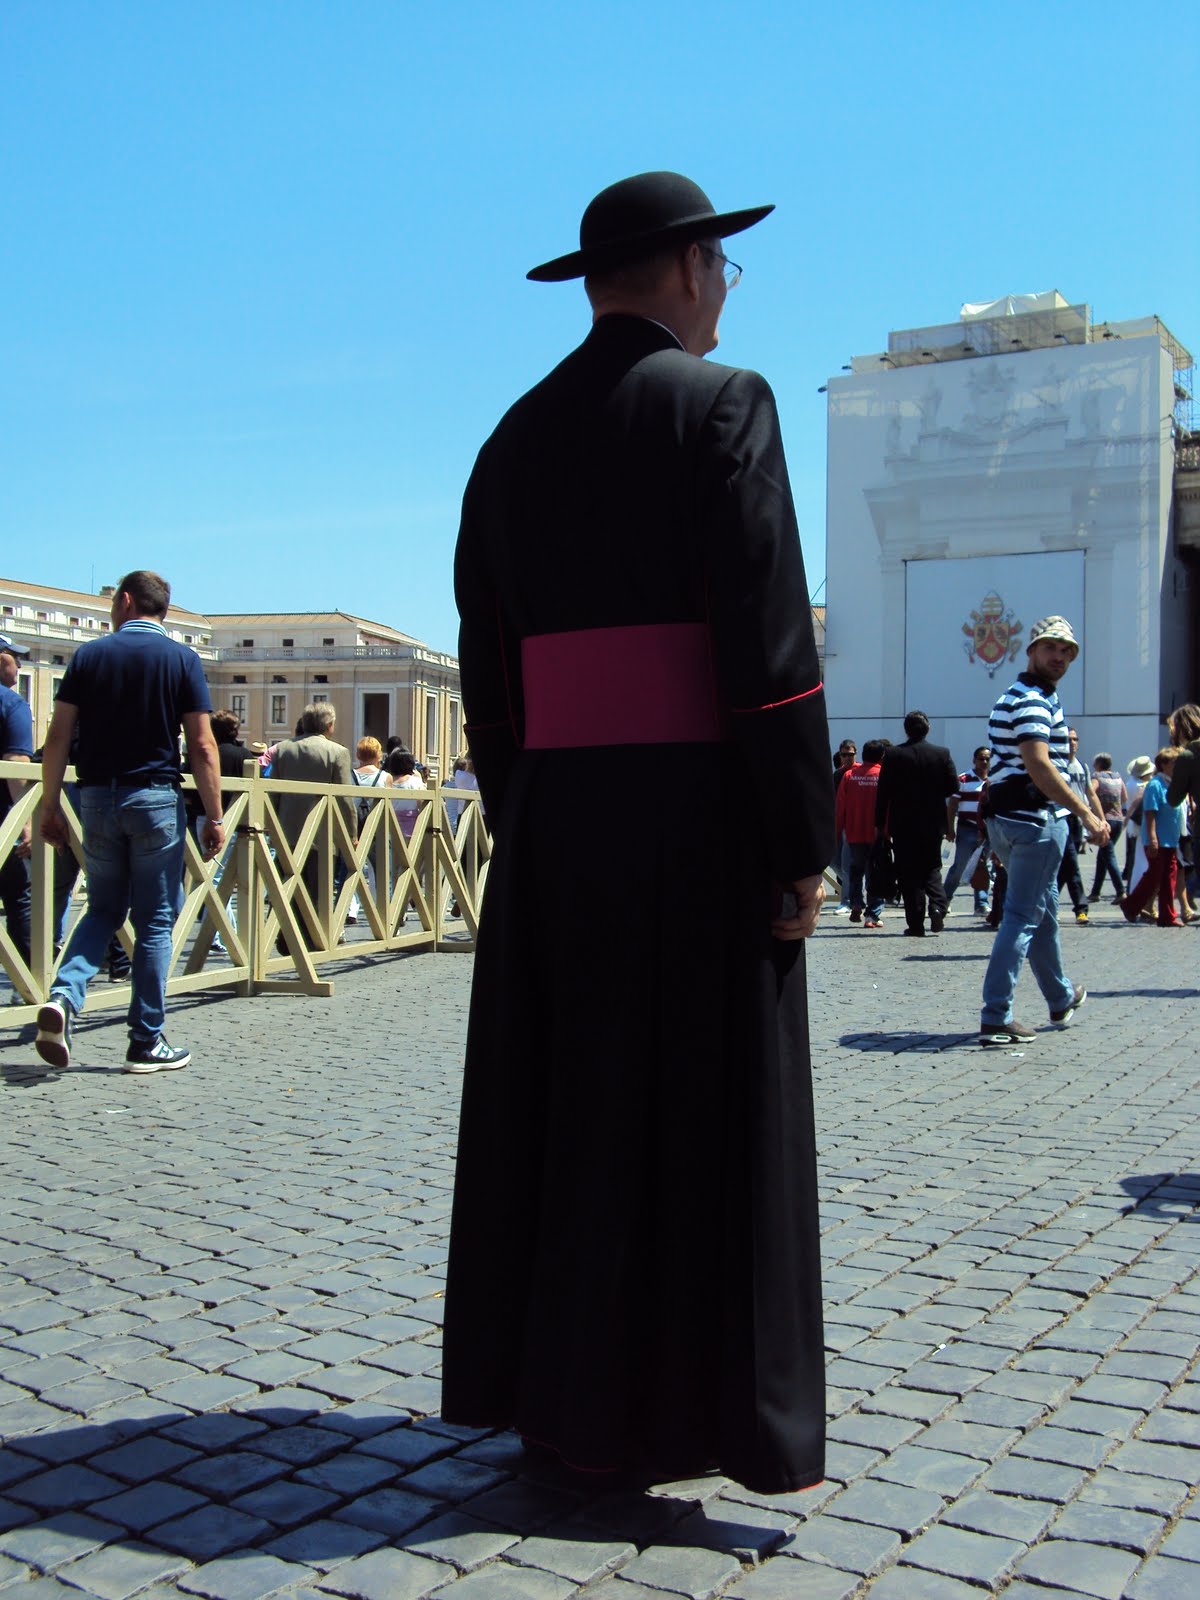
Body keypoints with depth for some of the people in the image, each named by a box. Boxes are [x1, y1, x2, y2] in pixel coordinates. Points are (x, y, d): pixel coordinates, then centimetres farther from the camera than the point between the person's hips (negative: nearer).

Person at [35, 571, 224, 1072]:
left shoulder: (89, 655, 4)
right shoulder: (181, 659, -2)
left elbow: (57, 738, 1)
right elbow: (202, 746, -7)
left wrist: (51, 805, 7)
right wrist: (214, 816, -3)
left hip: (97, 799, 3)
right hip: (156, 798, -2)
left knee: (104, 909, 17)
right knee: (154, 920, 5)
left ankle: (63, 996, -7)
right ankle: (146, 1041, 8)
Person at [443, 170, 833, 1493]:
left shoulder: (515, 439, 14)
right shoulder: (721, 402, -6)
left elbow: (485, 662, 12)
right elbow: (769, 639, -15)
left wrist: (520, 828, 16)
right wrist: (805, 844, -11)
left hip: (554, 814, 6)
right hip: (696, 814, -6)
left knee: (561, 1105, 13)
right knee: (702, 1117, 3)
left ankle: (550, 1393, 24)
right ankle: (669, 1415, 13)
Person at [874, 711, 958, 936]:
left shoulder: (892, 755, -6)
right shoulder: (942, 753, -2)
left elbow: (883, 792, -6)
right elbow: (953, 786, -1)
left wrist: (881, 824, 0)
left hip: (903, 824, -2)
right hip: (933, 823, 2)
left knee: (909, 875, 4)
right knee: (931, 868, 16)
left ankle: (916, 923, 3)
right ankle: (937, 906, -7)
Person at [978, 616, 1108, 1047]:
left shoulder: (1016, 697, 21)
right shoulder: (1033, 700, -13)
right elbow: (1039, 765, -25)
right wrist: (1086, 814, -25)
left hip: (1007, 816, 10)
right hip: (1035, 819, -10)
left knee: (1043, 911, 22)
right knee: (1023, 917, -9)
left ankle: (1061, 999, 39)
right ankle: (995, 1019, -11)